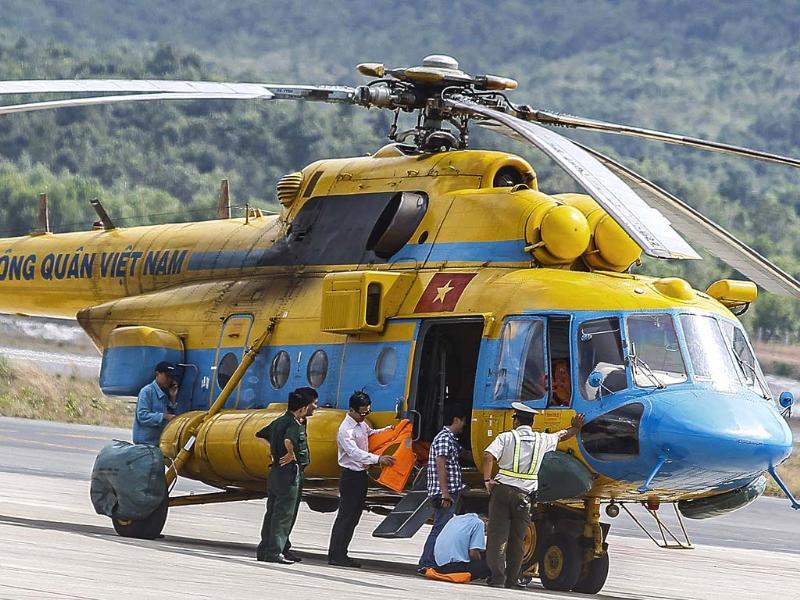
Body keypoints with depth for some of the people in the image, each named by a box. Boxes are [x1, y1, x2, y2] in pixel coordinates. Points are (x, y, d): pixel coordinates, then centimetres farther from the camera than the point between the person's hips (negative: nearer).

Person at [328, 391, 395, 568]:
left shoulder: (362, 425, 11)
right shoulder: (346, 430, -19)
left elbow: (371, 434, 32)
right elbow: (354, 452, -30)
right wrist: (378, 459, -37)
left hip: (361, 475, 9)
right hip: (351, 476, -9)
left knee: (354, 516, 11)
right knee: (345, 516, -9)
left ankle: (341, 554, 15)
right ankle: (336, 555, -8)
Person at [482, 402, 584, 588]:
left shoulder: (506, 437, -2)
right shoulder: (541, 440, 7)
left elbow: (488, 456, -17)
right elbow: (561, 435, 26)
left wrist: (487, 480, -10)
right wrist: (574, 429, 45)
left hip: (502, 489, -2)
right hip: (524, 494, 2)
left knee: (497, 537, -2)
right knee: (517, 540, 9)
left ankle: (497, 578, -10)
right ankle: (511, 580, 9)